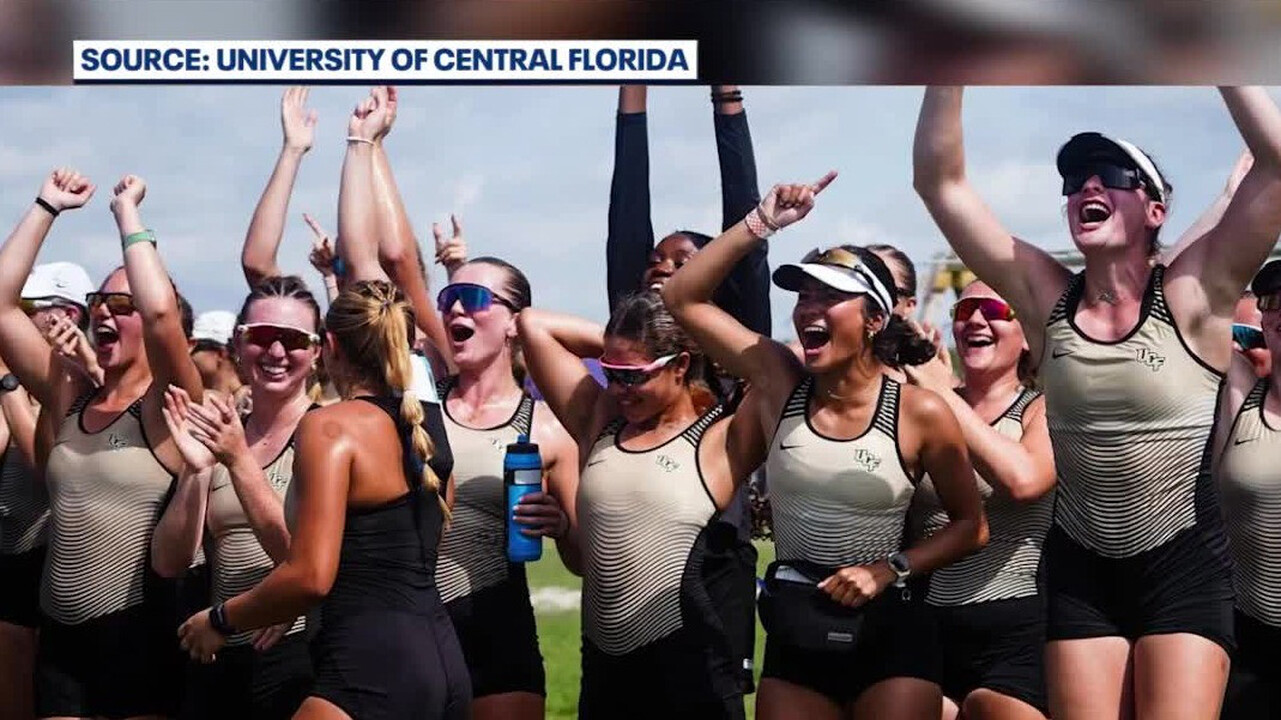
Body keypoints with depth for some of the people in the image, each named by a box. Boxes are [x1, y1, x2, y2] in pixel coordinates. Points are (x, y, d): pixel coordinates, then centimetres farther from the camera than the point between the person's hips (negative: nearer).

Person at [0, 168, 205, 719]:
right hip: (59, 632, 6)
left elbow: (160, 309, -25)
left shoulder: (168, 404, -6)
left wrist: (126, 212, -13)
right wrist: (47, 207, 3)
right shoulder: (70, 398, 9)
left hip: (138, 632, -5)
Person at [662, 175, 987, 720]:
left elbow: (970, 526, 1)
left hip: (889, 633, -3)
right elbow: (683, 298, -2)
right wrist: (761, 223, -8)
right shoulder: (780, 383, -1)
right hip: (794, 632, 3)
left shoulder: (920, 413, -9)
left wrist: (889, 569, -12)